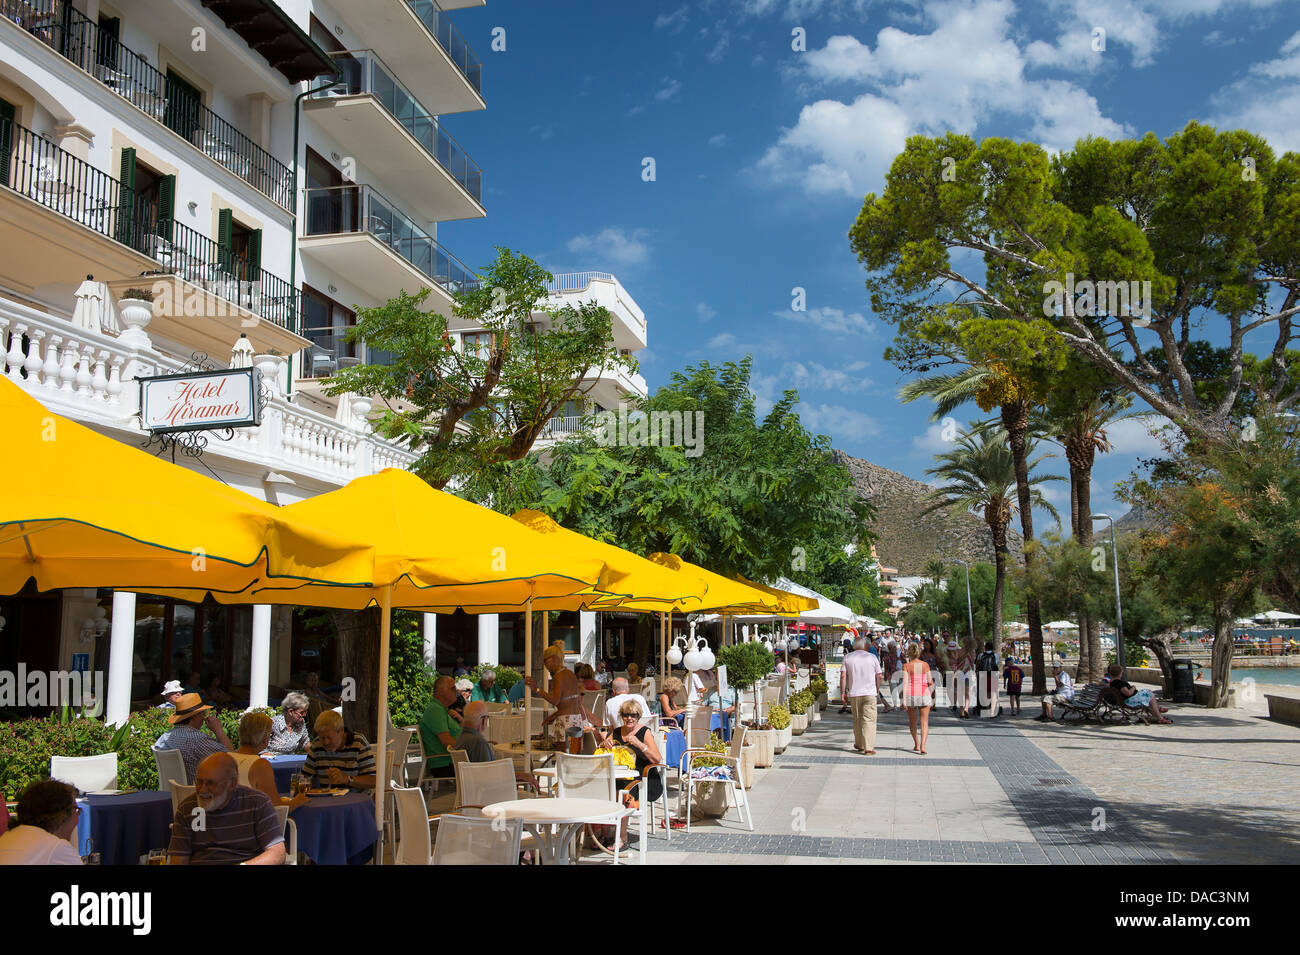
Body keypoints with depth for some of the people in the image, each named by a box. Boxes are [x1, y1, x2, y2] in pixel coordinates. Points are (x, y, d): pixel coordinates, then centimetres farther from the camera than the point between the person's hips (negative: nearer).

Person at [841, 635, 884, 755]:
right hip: (870, 692, -2)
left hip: (854, 693, 2)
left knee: (857, 720, 15)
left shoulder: (847, 658, 4)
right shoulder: (872, 657, 1)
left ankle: (859, 745, 25)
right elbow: (879, 675, 2)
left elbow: (843, 676, -2)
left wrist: (843, 692, 3)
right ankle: (869, 747, -11)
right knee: (869, 720, -3)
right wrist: (877, 688, 18)